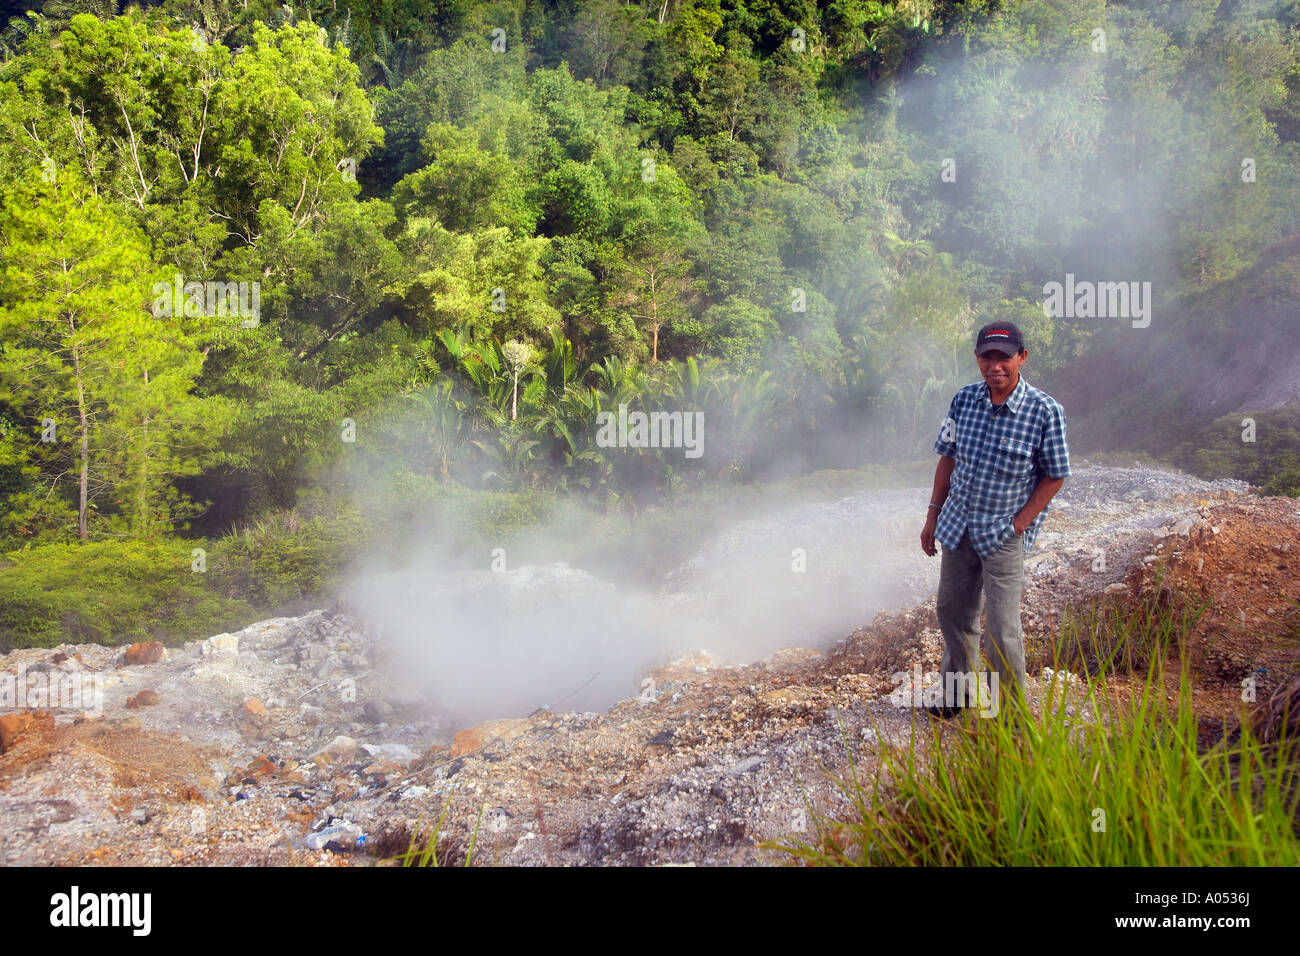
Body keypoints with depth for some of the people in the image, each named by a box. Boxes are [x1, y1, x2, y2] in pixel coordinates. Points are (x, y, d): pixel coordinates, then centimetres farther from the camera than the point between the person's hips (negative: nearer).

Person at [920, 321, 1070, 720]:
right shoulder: (964, 399, -3)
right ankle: (959, 688, 39)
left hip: (1004, 534, -5)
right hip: (957, 526, 5)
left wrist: (1019, 524, -12)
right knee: (952, 612, 18)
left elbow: (1054, 476, -7)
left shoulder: (1045, 411, -16)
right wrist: (933, 518, 10)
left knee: (1003, 630, -3)